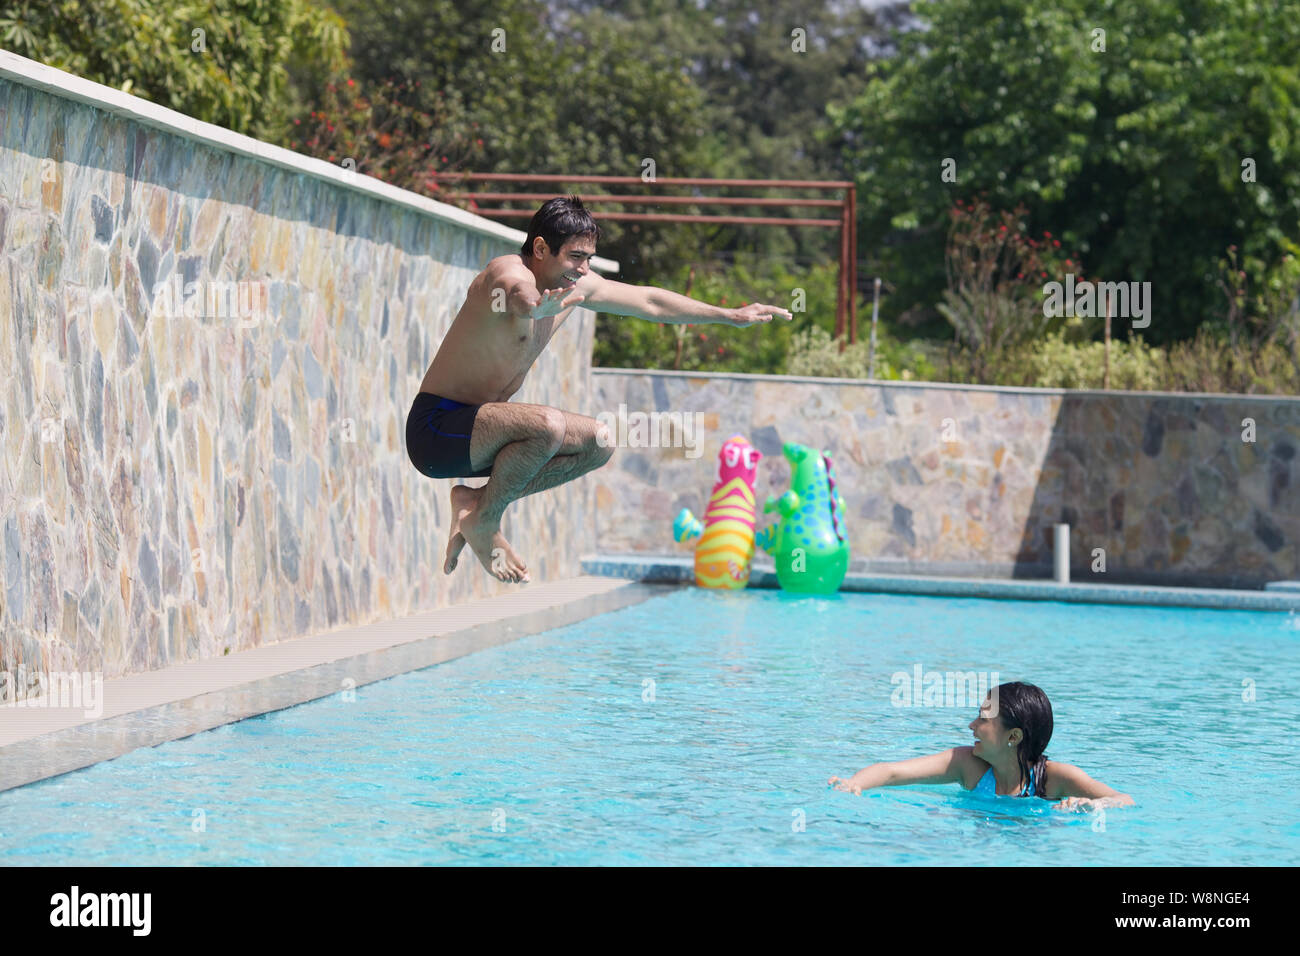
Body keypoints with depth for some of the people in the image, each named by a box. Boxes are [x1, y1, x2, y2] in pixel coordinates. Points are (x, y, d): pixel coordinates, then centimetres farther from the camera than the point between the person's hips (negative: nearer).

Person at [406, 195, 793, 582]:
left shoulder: (575, 285, 6)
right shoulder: (510, 272, -21)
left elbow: (649, 301, 19)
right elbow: (516, 293, -48)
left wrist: (731, 316, 23)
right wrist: (534, 305, -73)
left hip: (474, 427, 10)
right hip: (435, 426, -10)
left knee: (599, 443, 8)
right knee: (548, 425, -33)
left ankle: (475, 501, 5)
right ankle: (482, 522, -12)